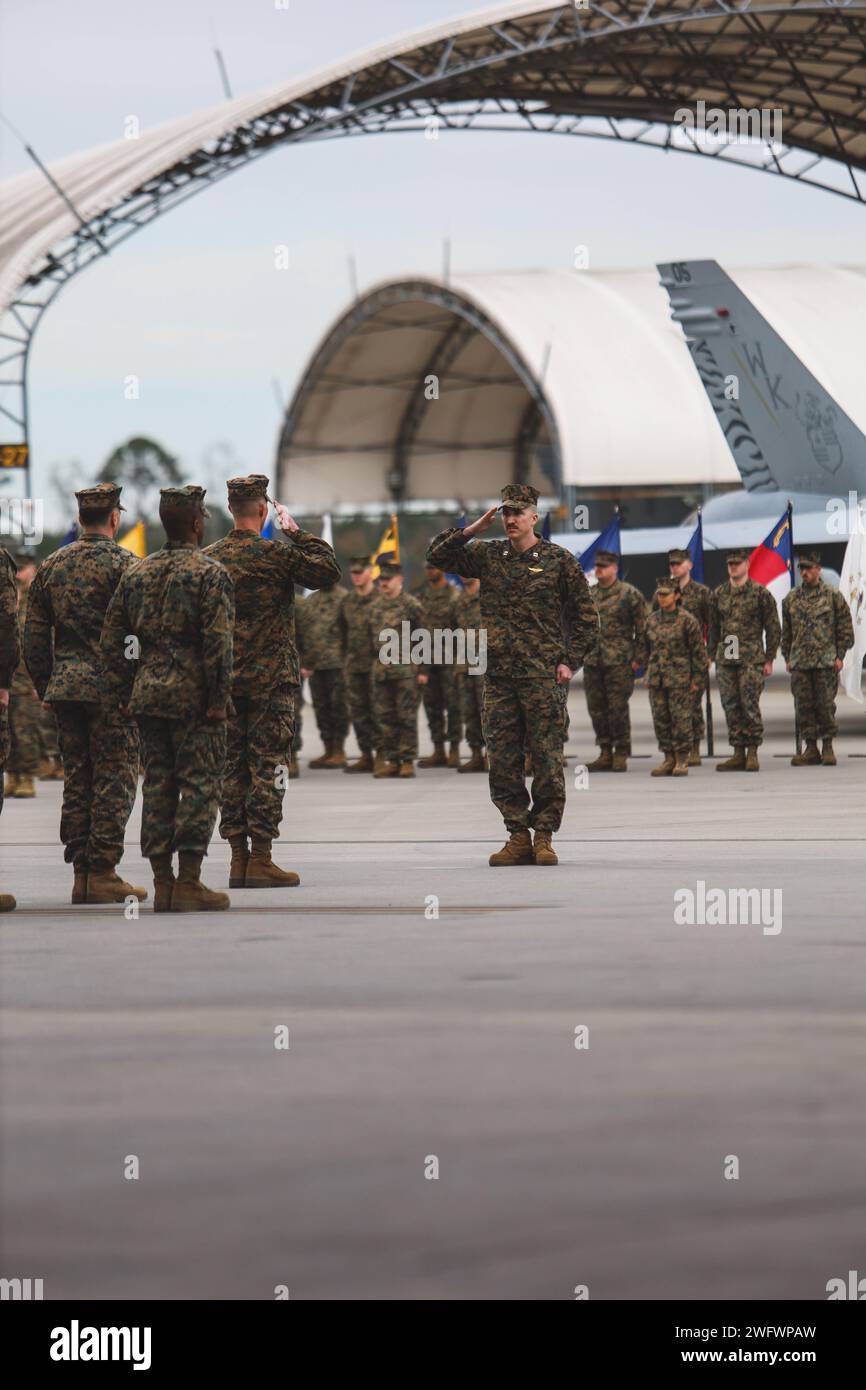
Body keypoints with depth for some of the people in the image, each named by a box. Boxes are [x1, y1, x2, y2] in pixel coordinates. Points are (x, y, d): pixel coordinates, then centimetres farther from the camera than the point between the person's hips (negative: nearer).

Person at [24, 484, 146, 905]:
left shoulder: (52, 565, 11)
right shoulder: (124, 564, -8)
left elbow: (34, 634, 13)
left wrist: (45, 687, 19)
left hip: (65, 685, 6)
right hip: (111, 688, -6)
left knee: (77, 779, 11)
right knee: (114, 779, -2)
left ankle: (80, 871, 11)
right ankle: (103, 872, -5)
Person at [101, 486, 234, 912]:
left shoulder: (136, 573, 11)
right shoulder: (210, 573, -8)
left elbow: (111, 640, 11)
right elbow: (218, 642, -16)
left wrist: (122, 694, 15)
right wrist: (218, 698, -12)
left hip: (148, 691, 6)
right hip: (194, 695, -6)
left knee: (158, 785, 9)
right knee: (200, 785, -1)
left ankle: (162, 882, 10)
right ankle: (189, 882, -4)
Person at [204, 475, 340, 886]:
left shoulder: (208, 559, 5)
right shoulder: (275, 555, -11)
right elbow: (329, 569, -5)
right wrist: (297, 532, 2)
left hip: (225, 680, 5)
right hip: (271, 680, -5)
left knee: (232, 766, 8)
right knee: (267, 765, -2)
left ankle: (238, 857, 8)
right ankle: (261, 860, -4)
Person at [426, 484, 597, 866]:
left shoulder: (558, 560, 2)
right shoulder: (487, 556, 11)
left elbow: (586, 616, 6)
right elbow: (438, 556, 11)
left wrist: (570, 662, -2)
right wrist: (471, 531, 1)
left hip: (542, 677, -4)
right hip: (499, 677, 4)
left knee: (546, 760, -4)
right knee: (502, 762, 2)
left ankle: (543, 837, 3)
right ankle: (518, 837, 9)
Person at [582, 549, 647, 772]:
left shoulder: (629, 594, -2)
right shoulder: (589, 594, 13)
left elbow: (642, 628, -2)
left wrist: (638, 658, -7)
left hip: (619, 661, -5)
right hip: (592, 660, 5)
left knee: (618, 708, -6)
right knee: (597, 709, 5)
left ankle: (621, 755, 1)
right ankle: (605, 754, 13)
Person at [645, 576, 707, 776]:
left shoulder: (687, 621, -5)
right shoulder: (652, 620, 10)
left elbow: (699, 652, -4)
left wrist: (697, 679, -7)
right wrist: (649, 674, 14)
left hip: (680, 679, -5)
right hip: (657, 680, 5)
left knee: (681, 719, -4)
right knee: (660, 720, 5)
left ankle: (682, 761, 4)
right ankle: (668, 759, 14)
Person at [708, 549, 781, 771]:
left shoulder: (760, 593, -1)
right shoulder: (718, 594, 12)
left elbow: (773, 628, 0)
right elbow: (714, 628, 18)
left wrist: (769, 659, -4)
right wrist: (712, 656, 13)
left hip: (751, 659, -4)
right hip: (725, 659, 4)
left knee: (750, 705, -8)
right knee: (731, 707, 3)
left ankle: (752, 753, -1)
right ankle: (738, 754, 8)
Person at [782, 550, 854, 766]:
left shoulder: (833, 596, 2)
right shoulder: (791, 599, 12)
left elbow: (845, 627, 3)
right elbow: (786, 631, 17)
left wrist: (840, 655, -3)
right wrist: (787, 657, 11)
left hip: (826, 661, -3)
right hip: (799, 662, 3)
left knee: (825, 704, -3)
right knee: (803, 706, 0)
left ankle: (828, 748, 7)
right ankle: (811, 748, 7)